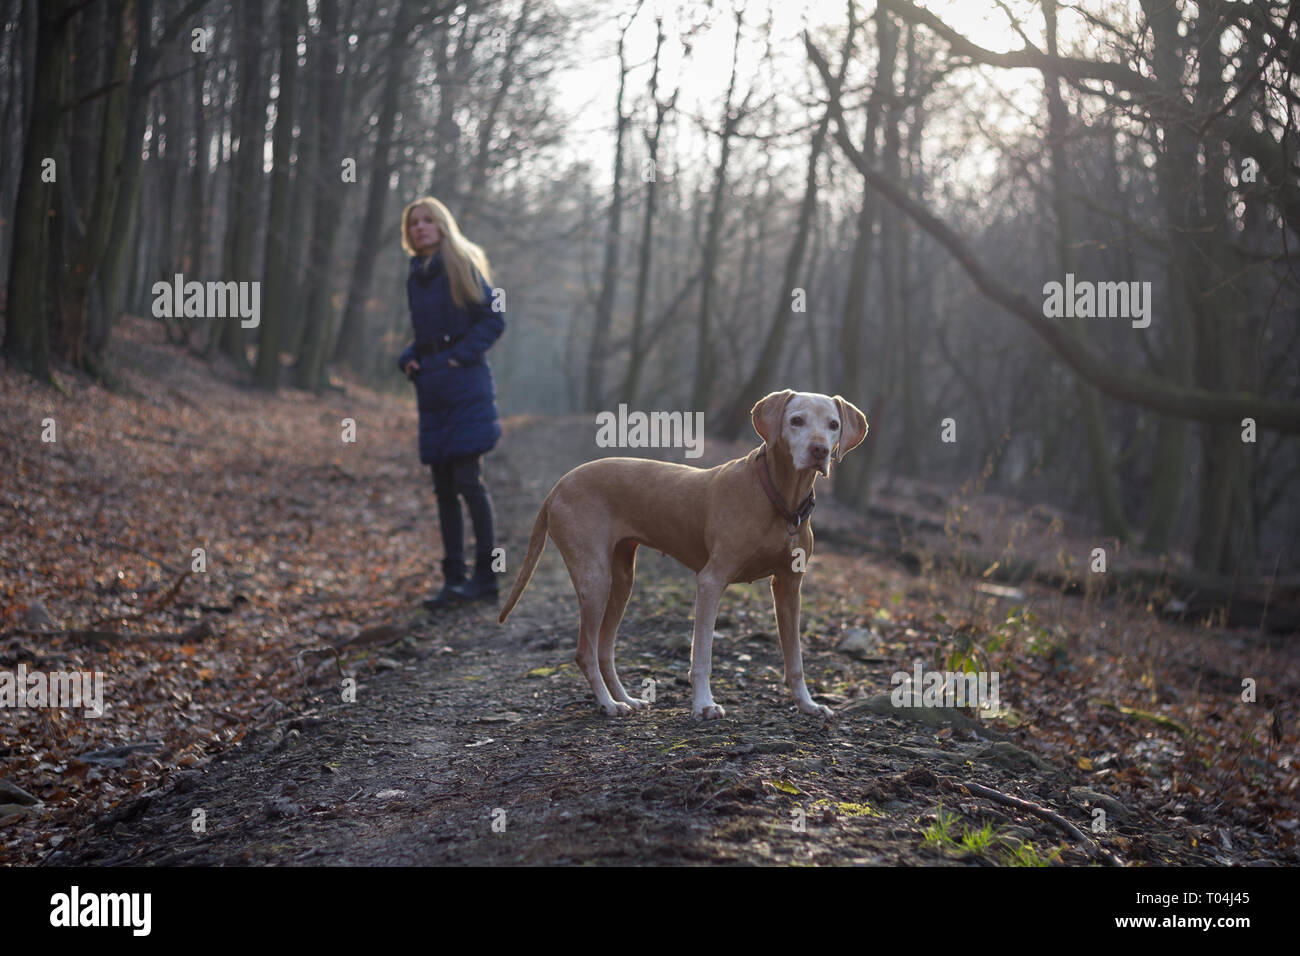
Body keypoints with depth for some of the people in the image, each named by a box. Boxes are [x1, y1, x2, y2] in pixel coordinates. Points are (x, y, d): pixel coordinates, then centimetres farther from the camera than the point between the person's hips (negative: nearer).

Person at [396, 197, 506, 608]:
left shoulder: (462, 266, -3)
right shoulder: (416, 278, 16)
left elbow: (494, 317, -9)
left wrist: (462, 355, -14)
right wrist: (408, 359, 6)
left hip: (465, 384, -7)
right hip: (431, 386, 7)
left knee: (467, 478, -10)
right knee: (443, 486, 6)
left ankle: (486, 575, -4)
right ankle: (454, 578, 10)